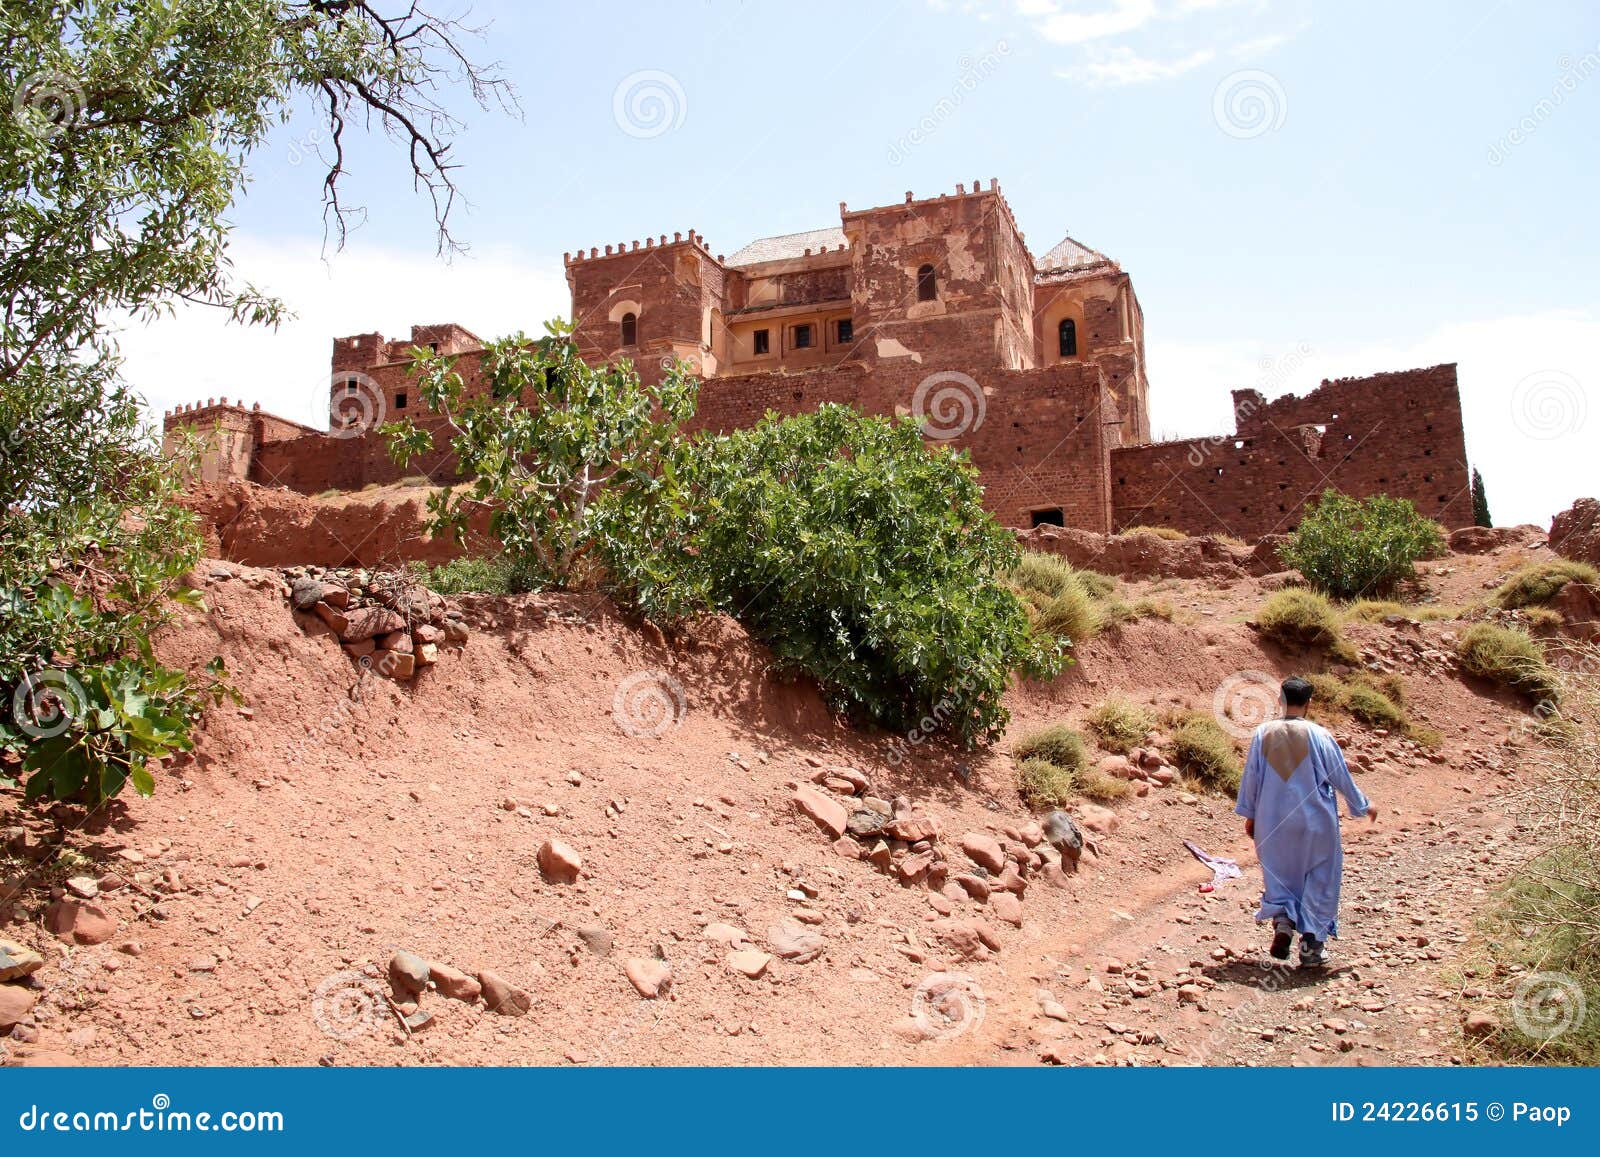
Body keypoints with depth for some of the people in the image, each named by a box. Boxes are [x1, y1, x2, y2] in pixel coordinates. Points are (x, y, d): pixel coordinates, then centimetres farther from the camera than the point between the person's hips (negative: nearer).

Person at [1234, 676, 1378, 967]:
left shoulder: (1263, 733, -5)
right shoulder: (1318, 735, -12)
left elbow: (1250, 777, 0)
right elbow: (1341, 777, -2)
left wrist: (1249, 815, 13)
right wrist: (1363, 806, 15)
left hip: (1273, 822, 2)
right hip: (1314, 822, -2)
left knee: (1279, 875, 19)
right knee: (1318, 878, 12)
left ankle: (1282, 921, -4)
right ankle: (1312, 944, 13)